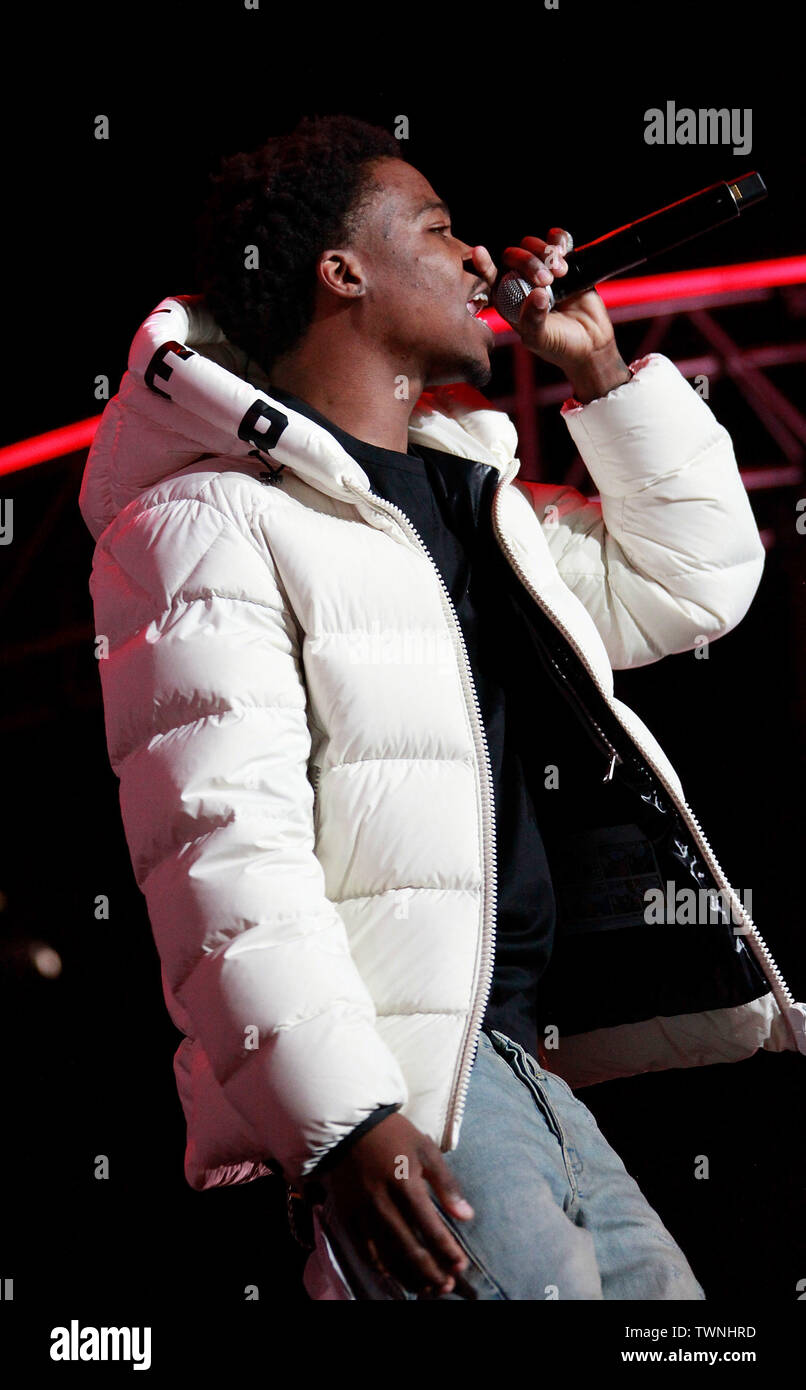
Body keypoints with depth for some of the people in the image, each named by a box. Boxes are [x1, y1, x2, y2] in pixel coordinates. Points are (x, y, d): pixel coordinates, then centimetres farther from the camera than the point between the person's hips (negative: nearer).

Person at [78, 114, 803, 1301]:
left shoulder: (476, 501, 23)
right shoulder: (212, 520, -5)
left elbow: (698, 578, 33)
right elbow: (225, 850, -16)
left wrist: (600, 366, 23)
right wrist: (341, 1124, -26)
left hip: (538, 1076, 9)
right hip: (393, 1104, -9)